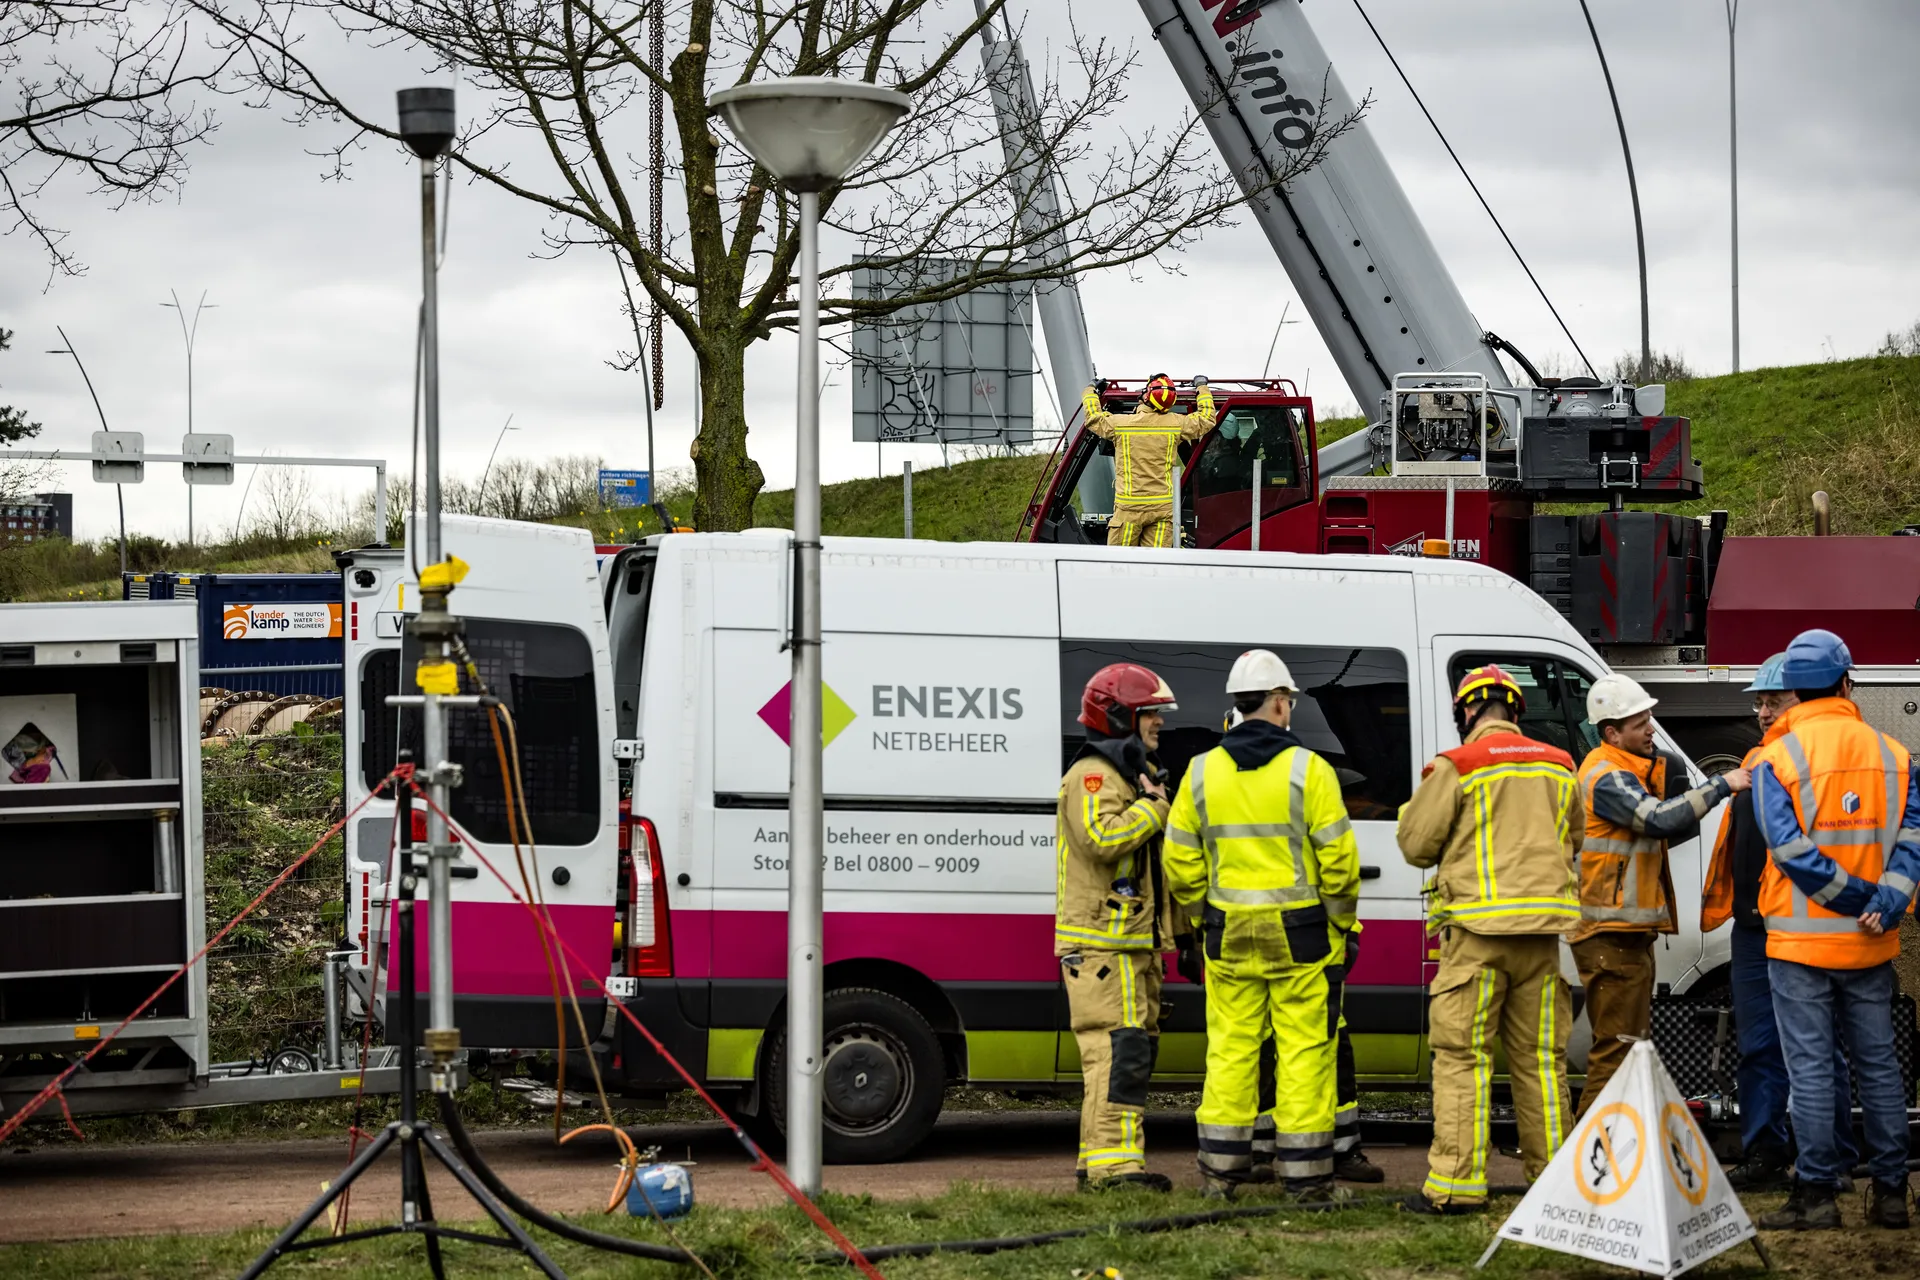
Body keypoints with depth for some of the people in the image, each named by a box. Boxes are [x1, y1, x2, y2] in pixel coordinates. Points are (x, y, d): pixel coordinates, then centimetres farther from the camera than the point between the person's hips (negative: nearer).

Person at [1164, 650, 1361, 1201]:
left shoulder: (1202, 772, 3)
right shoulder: (1307, 769, -8)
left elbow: (1180, 864, 7)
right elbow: (1339, 859, -9)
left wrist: (1203, 918, 19)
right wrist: (1343, 921, 4)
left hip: (1229, 937, 4)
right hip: (1300, 937, -3)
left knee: (1230, 1047, 10)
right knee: (1303, 1050, 1)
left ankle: (1220, 1171, 12)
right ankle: (1305, 1175, 2)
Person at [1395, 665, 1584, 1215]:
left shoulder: (1456, 767, -7)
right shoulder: (1559, 767, 11)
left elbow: (1417, 844, -4)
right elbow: (1572, 840, 24)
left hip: (1479, 927, -5)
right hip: (1542, 927, 5)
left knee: (1462, 1055, -4)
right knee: (1540, 1055, 12)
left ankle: (1457, 1183, -9)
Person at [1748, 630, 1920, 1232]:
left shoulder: (1776, 759, -8)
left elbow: (1792, 849, -16)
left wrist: (1853, 899, -11)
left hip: (1802, 941, -4)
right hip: (1871, 945, 4)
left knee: (1810, 1066, 0)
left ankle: (1816, 1192, -1)